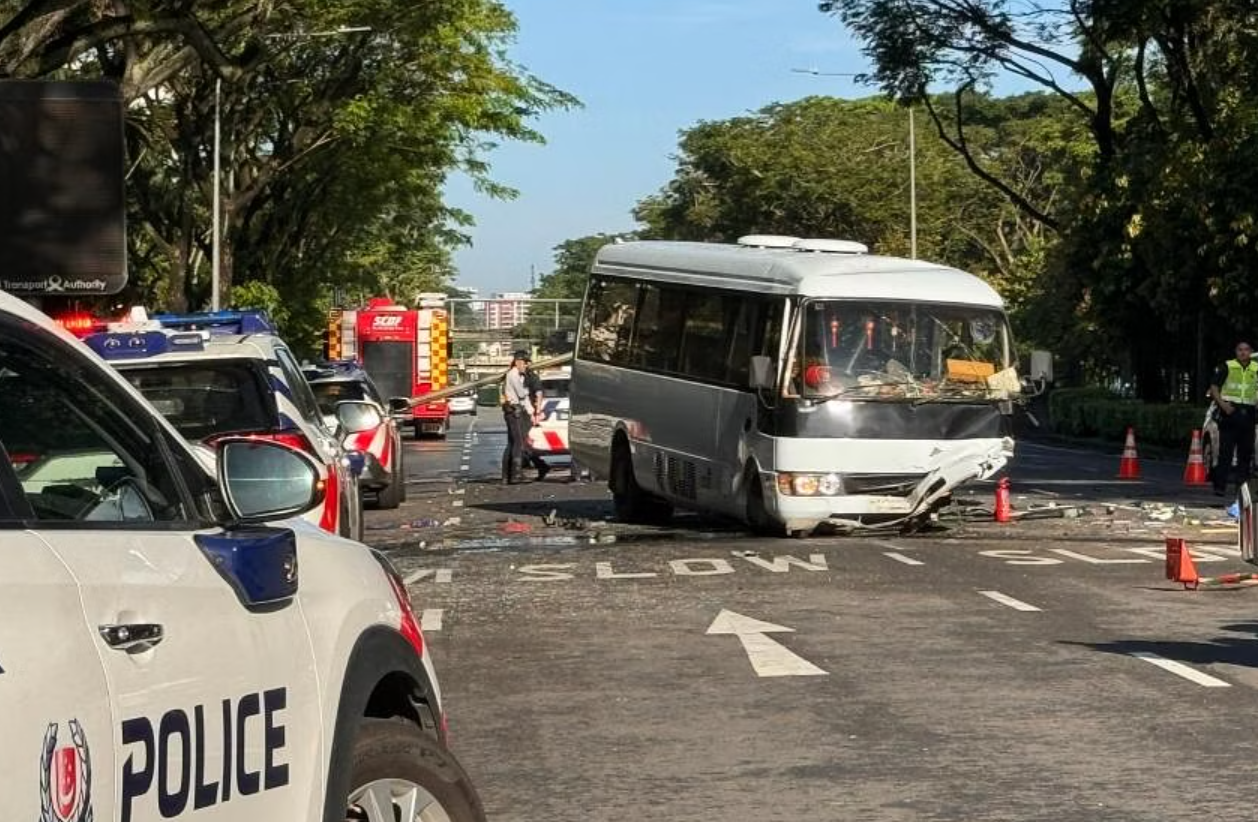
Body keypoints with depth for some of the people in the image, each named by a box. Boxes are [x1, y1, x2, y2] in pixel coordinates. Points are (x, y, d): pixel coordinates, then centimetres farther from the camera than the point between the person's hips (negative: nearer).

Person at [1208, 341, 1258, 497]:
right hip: (1229, 413, -3)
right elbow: (1214, 387, 2)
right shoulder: (1227, 367, 3)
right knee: (1225, 452, -7)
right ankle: (1220, 486, -6)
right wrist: (1222, 403, -12)